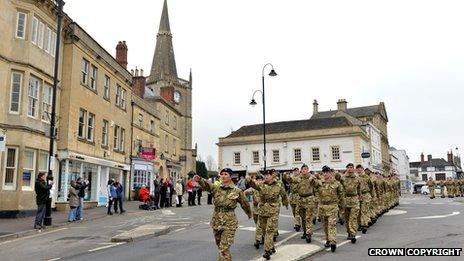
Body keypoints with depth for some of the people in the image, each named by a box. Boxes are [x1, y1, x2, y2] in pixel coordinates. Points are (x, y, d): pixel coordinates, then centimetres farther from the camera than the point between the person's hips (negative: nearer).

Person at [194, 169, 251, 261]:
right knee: (220, 246, 20)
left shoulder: (237, 191, -6)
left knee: (224, 248, -11)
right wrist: (199, 180, -45)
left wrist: (249, 214, 25)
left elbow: (245, 204, 10)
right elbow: (206, 185, -23)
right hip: (216, 221, 4)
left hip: (229, 222, -4)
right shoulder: (216, 188, -1)